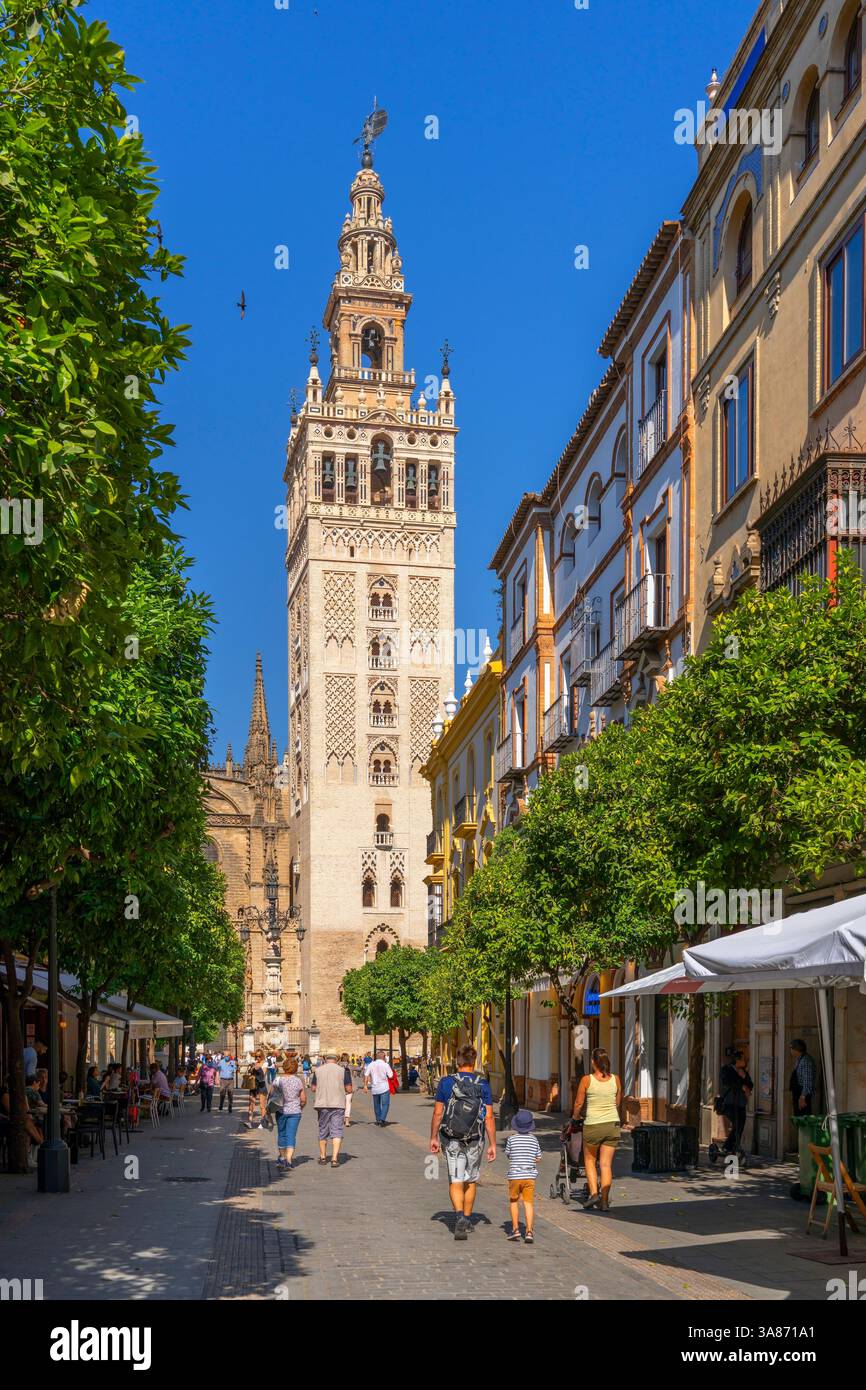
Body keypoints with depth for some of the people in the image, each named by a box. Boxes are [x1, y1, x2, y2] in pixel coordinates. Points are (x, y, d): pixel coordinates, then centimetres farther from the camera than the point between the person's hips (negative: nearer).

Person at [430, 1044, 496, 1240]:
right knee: (471, 1181, 17)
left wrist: (434, 1138, 9)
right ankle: (467, 1220, 28)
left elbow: (437, 1113, -2)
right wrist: (492, 1144, 1)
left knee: (455, 1181, 0)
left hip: (451, 1140, -1)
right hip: (475, 1141, 1)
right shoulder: (483, 1084, -4)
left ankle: (460, 1216, -22)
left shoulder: (446, 1082, -5)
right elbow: (489, 1117, -5)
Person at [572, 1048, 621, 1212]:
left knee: (590, 1161, 16)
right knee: (606, 1164, 7)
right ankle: (604, 1201, 5)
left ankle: (594, 1193, 2)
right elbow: (618, 1103, 12)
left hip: (593, 1125, -3)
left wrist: (575, 1117, 19)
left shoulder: (586, 1080, -9)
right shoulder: (615, 1080, 0)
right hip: (612, 1124, 3)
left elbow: (578, 1103, -1)